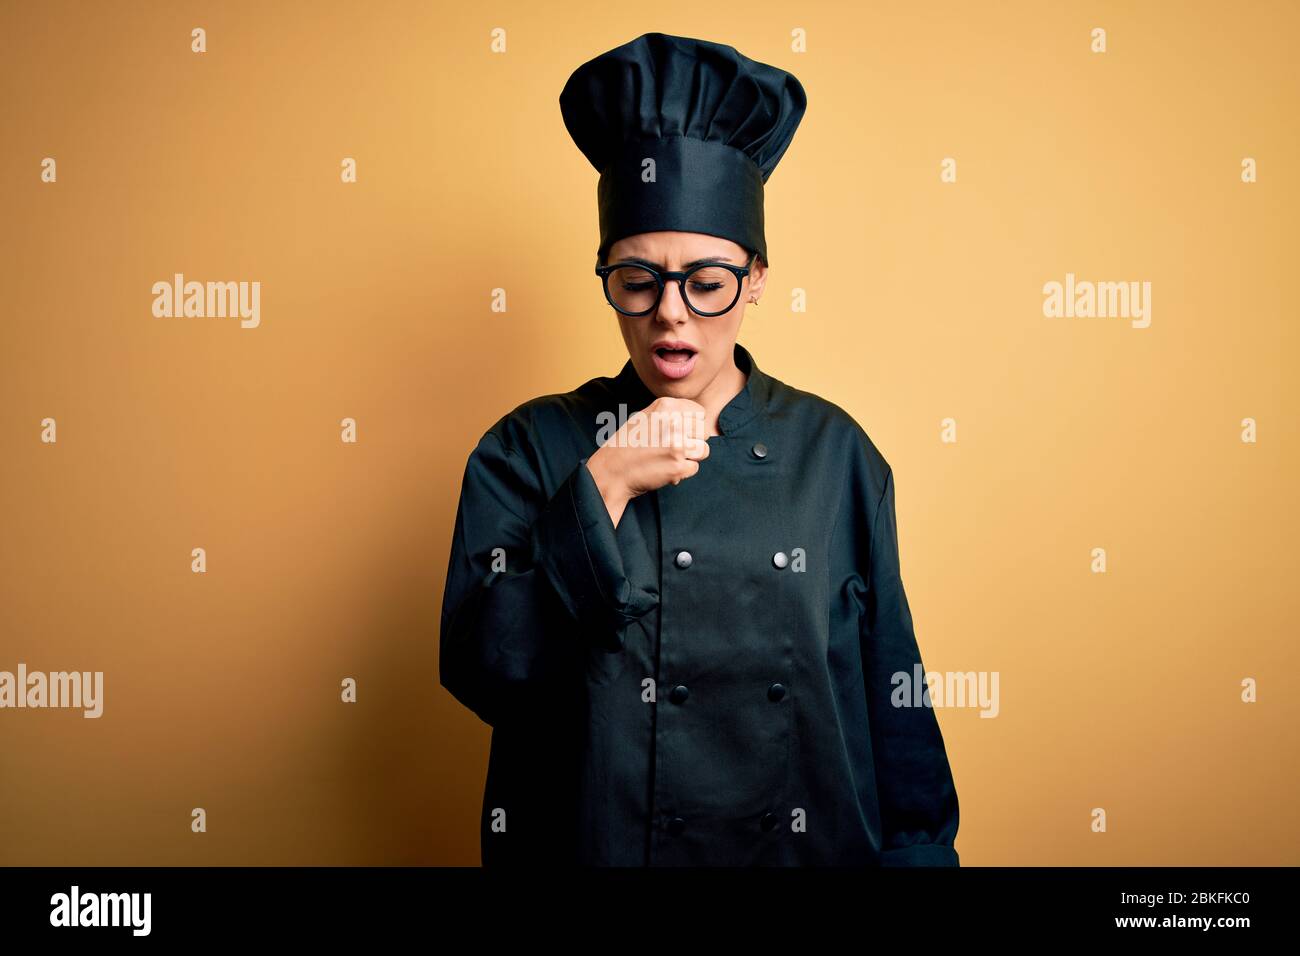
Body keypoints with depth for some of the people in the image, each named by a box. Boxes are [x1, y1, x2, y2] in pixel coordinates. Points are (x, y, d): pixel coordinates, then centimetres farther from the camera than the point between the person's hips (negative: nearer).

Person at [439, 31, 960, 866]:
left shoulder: (832, 452, -4)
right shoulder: (528, 450, -7)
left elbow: (892, 698, 1)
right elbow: (480, 672, -16)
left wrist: (917, 849, 0)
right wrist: (603, 488, -22)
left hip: (813, 840, 2)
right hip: (591, 839, -1)